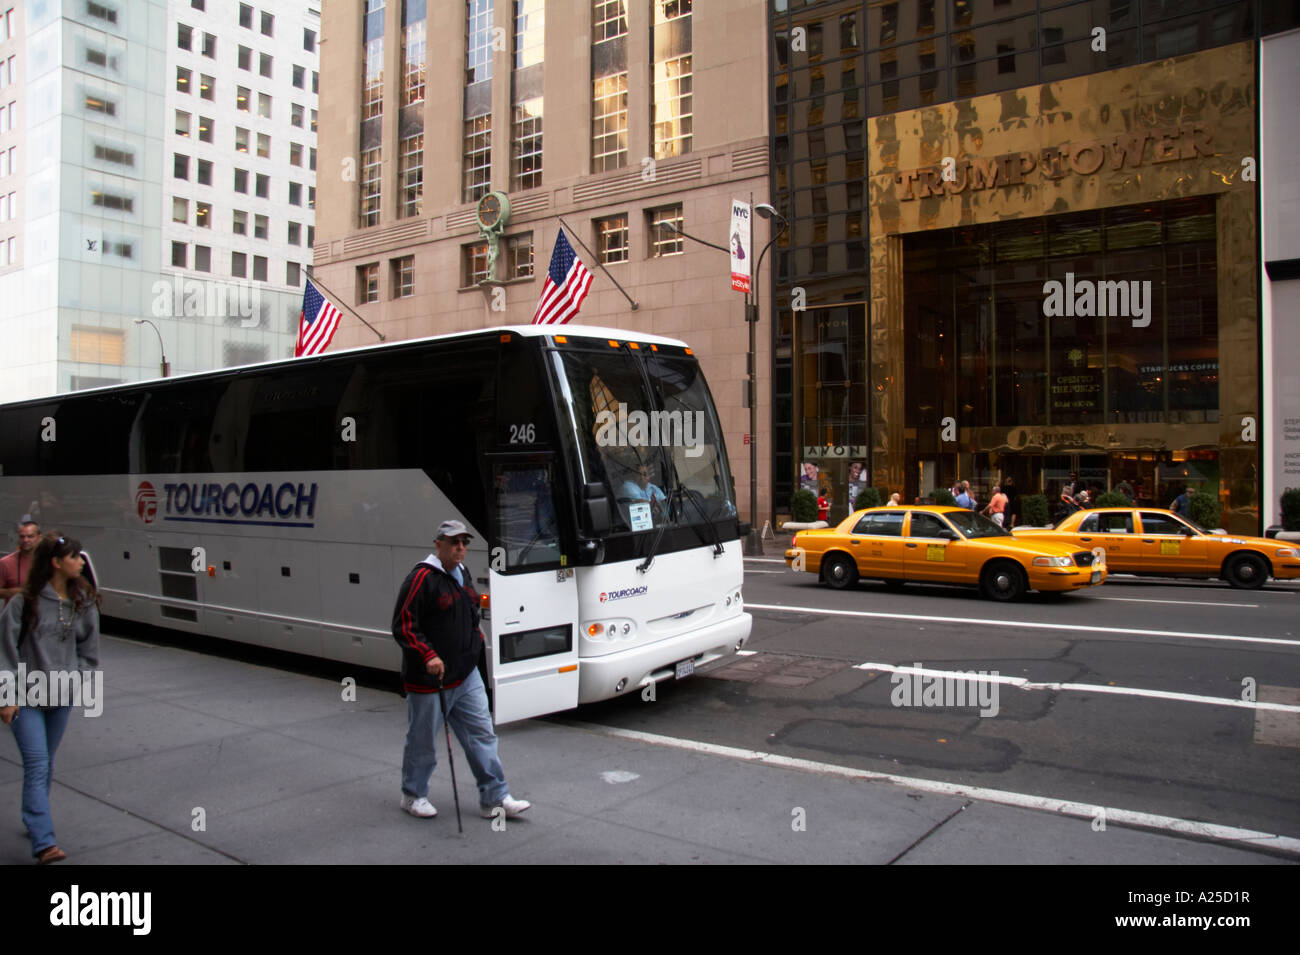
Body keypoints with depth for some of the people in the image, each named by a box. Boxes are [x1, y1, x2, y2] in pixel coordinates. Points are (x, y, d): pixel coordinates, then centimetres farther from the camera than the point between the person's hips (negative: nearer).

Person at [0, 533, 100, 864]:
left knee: (46, 764, 17)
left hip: (62, 697, 5)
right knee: (37, 765, -9)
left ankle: (34, 821, 36)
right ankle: (44, 843, -11)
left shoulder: (83, 602, 1)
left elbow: (87, 647, 12)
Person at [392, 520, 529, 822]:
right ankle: (413, 796, 30)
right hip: (429, 681, -7)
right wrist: (427, 655, -27)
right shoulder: (422, 578, -16)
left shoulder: (463, 573, 10)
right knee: (423, 742, 9)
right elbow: (403, 626, -18)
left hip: (467, 675, 7)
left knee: (482, 735, 5)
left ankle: (495, 799, 11)